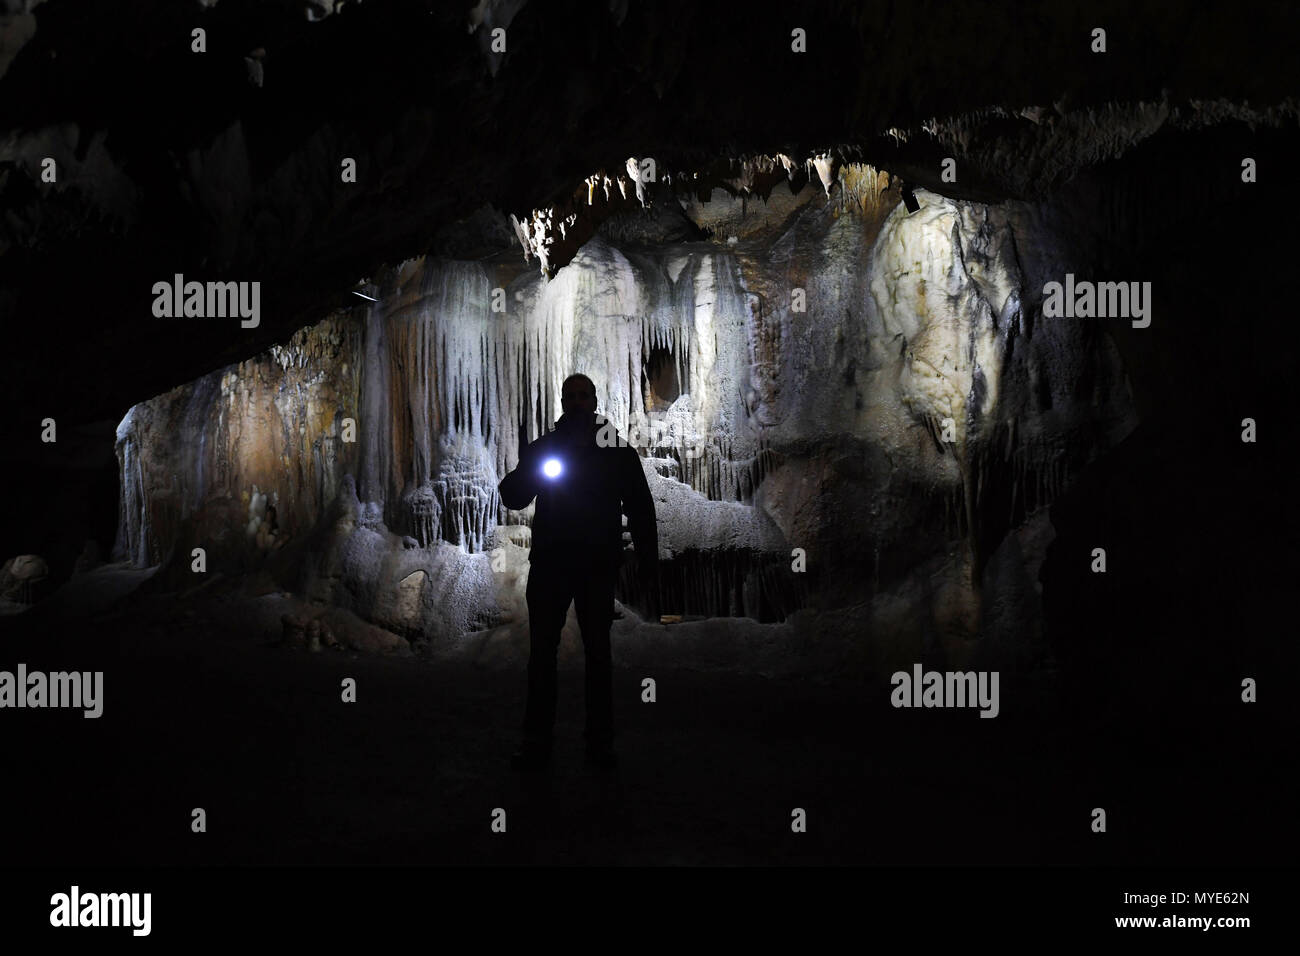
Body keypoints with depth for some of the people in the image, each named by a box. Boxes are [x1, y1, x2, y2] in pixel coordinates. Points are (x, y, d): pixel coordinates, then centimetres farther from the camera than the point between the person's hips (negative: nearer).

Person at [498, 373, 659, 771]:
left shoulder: (618, 452, 5)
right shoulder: (543, 448, 8)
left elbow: (641, 513, 5)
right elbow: (513, 498, 4)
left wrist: (649, 570, -2)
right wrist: (534, 471, -18)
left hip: (598, 567, -1)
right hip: (549, 563, 1)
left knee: (598, 652, 2)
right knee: (542, 651, 0)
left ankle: (600, 742, 9)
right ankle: (537, 741, 6)